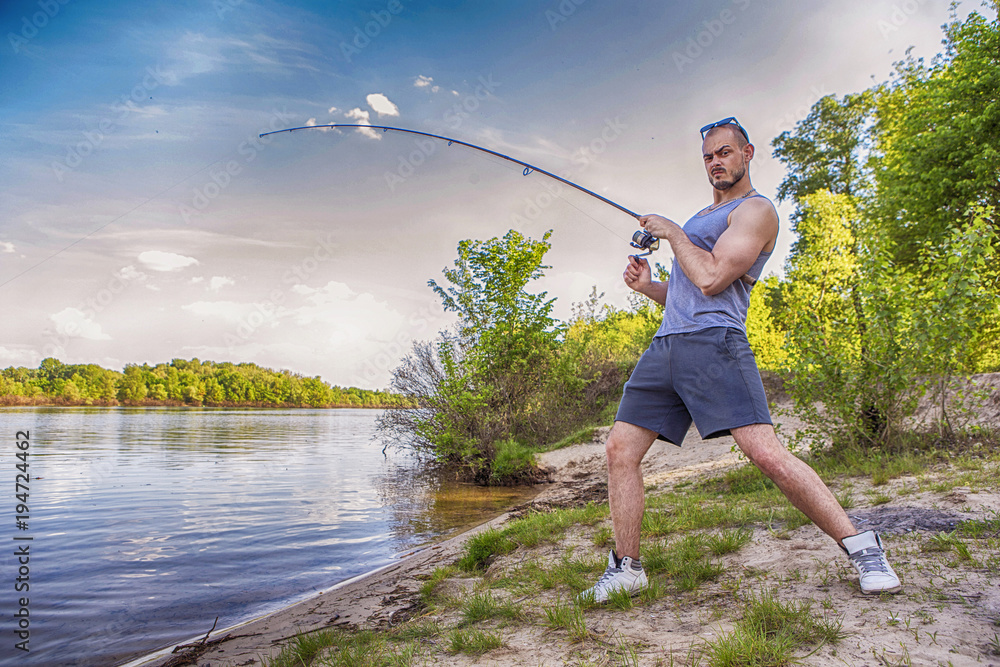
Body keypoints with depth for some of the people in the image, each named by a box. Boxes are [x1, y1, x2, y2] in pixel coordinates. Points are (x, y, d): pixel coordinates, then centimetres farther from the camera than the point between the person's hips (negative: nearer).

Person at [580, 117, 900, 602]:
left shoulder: (756, 210, 2)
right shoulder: (700, 219, 29)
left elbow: (711, 280, -13)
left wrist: (673, 232, 1)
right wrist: (647, 285, 12)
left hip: (714, 343, -8)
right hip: (665, 345, 8)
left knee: (766, 453, -18)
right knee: (620, 449, 0)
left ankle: (861, 548, 0)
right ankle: (625, 567, 10)